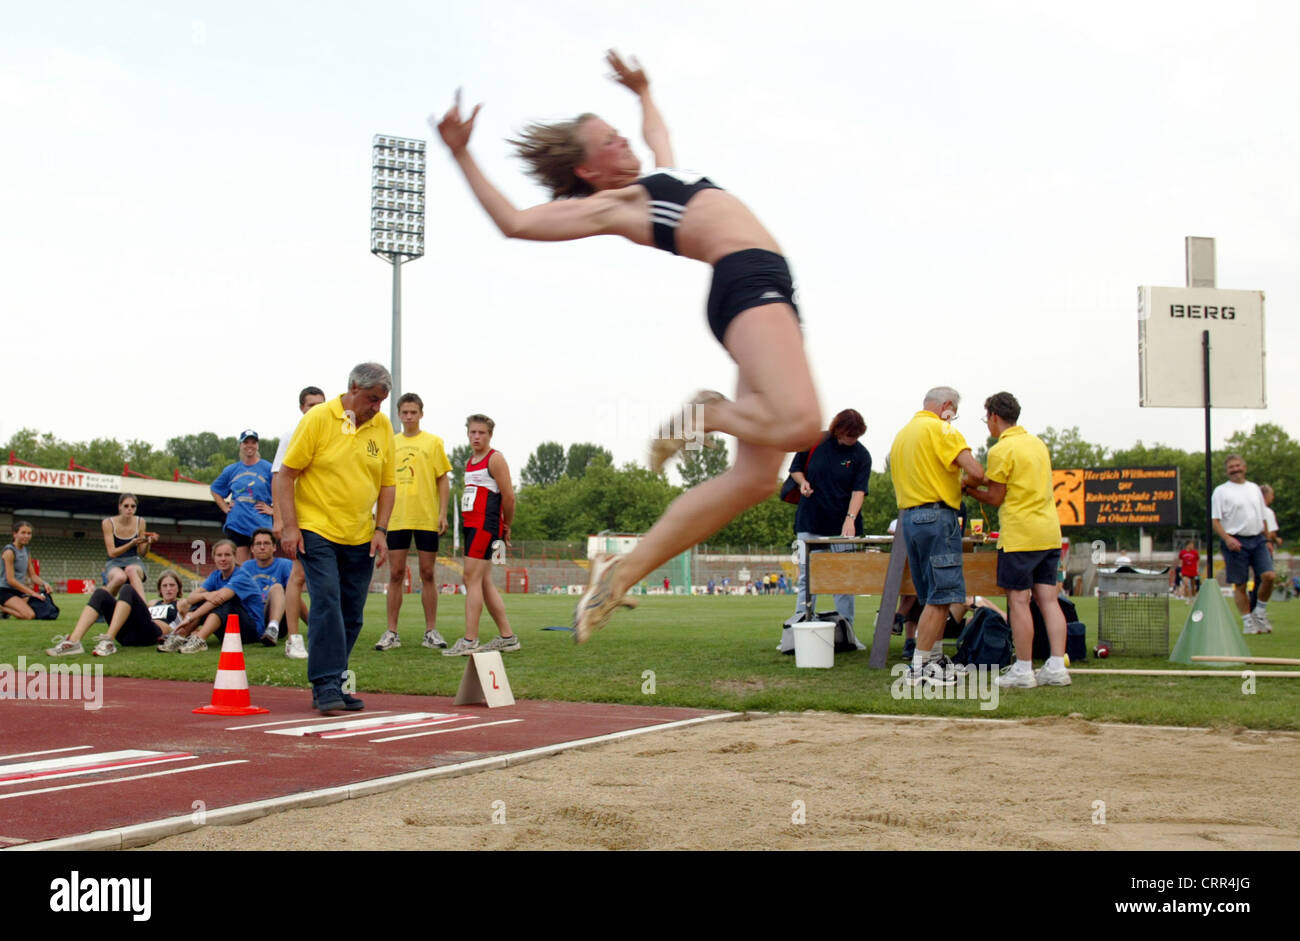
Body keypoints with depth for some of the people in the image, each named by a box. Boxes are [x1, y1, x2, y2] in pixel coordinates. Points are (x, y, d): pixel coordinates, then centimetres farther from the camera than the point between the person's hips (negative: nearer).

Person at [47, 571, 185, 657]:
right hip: (127, 635, 6)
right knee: (100, 594, -13)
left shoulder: (179, 604, 26)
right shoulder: (154, 603, 40)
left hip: (149, 635, -6)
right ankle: (73, 642, -34)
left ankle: (109, 641, -40)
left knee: (127, 590, -25)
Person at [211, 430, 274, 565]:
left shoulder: (267, 468, 1)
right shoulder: (231, 470, 11)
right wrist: (225, 508, 12)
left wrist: (273, 510, -3)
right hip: (236, 525, 3)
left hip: (260, 525, -3)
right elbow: (215, 490, 26)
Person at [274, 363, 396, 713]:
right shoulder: (318, 418, -6)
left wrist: (381, 530, 3)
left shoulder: (383, 426, 6)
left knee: (352, 615, 6)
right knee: (327, 603, -16)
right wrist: (288, 526, -11)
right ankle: (326, 685, -13)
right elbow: (285, 474, -5)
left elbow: (387, 483, 12)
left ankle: (332, 685, 16)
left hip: (360, 538, 5)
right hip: (316, 530, -5)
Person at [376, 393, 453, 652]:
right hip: (396, 518, 2)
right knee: (396, 574, 2)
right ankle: (391, 633, 6)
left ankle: (431, 631, 9)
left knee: (427, 574, 2)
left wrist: (443, 513, -6)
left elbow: (443, 480, 3)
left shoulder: (433, 442, 4)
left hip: (427, 518, -2)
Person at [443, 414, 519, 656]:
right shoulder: (469, 462, 19)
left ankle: (469, 641, -15)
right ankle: (507, 637, 15)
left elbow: (508, 496, -9)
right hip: (471, 524, 9)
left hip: (485, 525, -9)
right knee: (484, 582, 9)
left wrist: (506, 527, 1)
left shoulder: (495, 459, -6)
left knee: (472, 578, -13)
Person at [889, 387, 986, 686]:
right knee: (940, 597, -8)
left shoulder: (901, 435, 20)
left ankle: (936, 660, 20)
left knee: (932, 597, 16)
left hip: (908, 517, 9)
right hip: (937, 516, -9)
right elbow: (976, 472, -17)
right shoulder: (941, 429, -7)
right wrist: (966, 485, 3)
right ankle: (919, 668, -10)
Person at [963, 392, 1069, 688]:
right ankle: (1057, 667, 5)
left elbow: (995, 498, -6)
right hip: (1049, 532, 8)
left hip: (1020, 535, -8)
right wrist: (988, 479, 23)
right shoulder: (1037, 443, 15)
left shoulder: (1001, 450, -10)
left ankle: (1023, 670, -1)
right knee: (1048, 599, 7)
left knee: (1018, 601, -3)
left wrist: (969, 488, 9)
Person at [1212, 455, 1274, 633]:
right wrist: (1227, 538, -19)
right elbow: (1215, 520, -6)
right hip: (1236, 542, -4)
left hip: (1258, 540, 4)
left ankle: (1260, 612, 9)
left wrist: (1267, 539, 19)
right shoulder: (1221, 491, 1)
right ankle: (1248, 621, 8)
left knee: (1268, 576, -12)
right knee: (1240, 585, -3)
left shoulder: (1254, 489, 17)